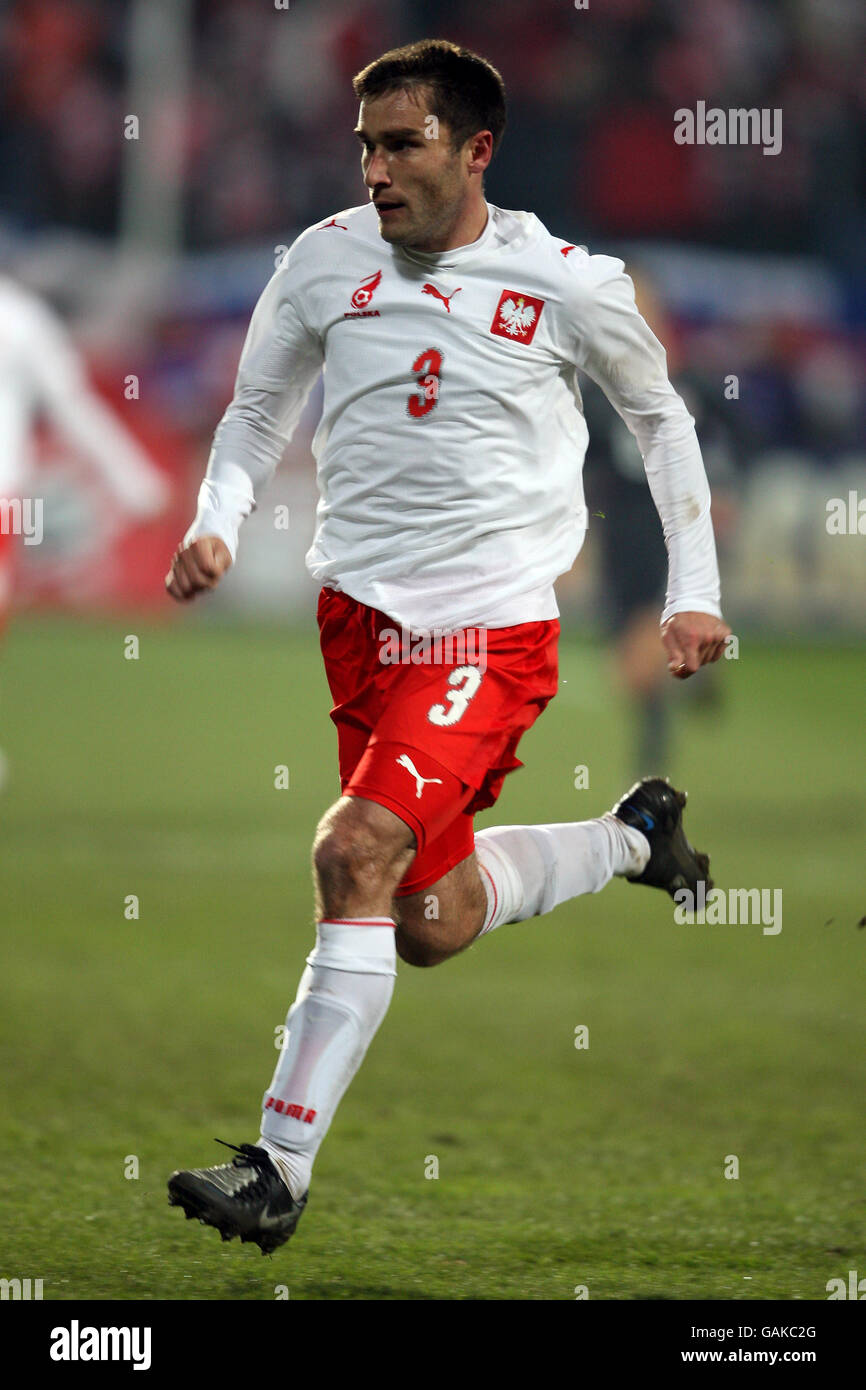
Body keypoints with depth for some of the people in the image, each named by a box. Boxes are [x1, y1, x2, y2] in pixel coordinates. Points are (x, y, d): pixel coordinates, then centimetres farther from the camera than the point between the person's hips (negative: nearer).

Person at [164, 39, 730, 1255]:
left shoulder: (570, 284, -7)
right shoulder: (326, 258, 1)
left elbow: (660, 418, 11)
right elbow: (258, 410, 14)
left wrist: (694, 593, 9)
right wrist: (216, 524, -5)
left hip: (492, 622, -5)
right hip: (358, 609, 5)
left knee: (357, 854, -24)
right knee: (429, 925, 12)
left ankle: (281, 1167, -21)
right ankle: (632, 838, 41)